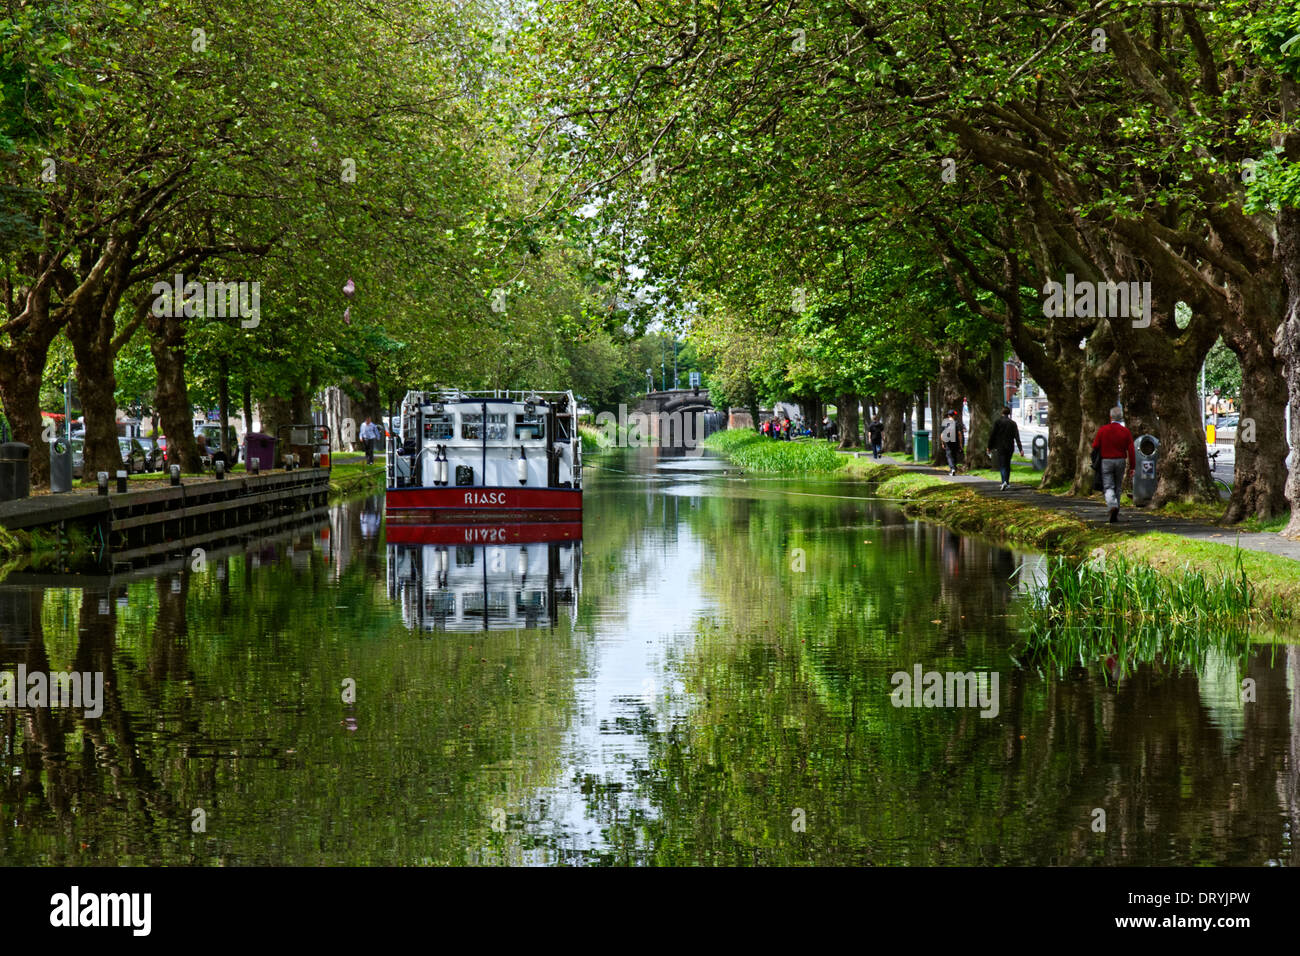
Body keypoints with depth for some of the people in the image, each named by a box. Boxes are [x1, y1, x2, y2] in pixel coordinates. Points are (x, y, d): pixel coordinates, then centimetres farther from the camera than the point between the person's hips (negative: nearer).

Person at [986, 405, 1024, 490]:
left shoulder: (997, 422, -6)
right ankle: (1007, 482, 22)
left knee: (1002, 465, -7)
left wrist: (990, 447, 5)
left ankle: (1004, 481, -27)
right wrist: (1021, 449, -7)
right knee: (1008, 464, 17)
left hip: (1000, 447, -3)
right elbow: (1017, 437, -4)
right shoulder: (1013, 423, 1)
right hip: (1010, 447, 3)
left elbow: (992, 435, -4)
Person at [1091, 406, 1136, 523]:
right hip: (1120, 461, 2)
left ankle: (1113, 506, -30)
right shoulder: (1126, 432, -3)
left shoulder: (1102, 430, -7)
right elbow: (1131, 450, -6)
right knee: (1117, 487, 15)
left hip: (1106, 461, -2)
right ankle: (1116, 514, 20)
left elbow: (1095, 446, -4)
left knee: (1108, 487, -2)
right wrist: (1132, 467, -3)